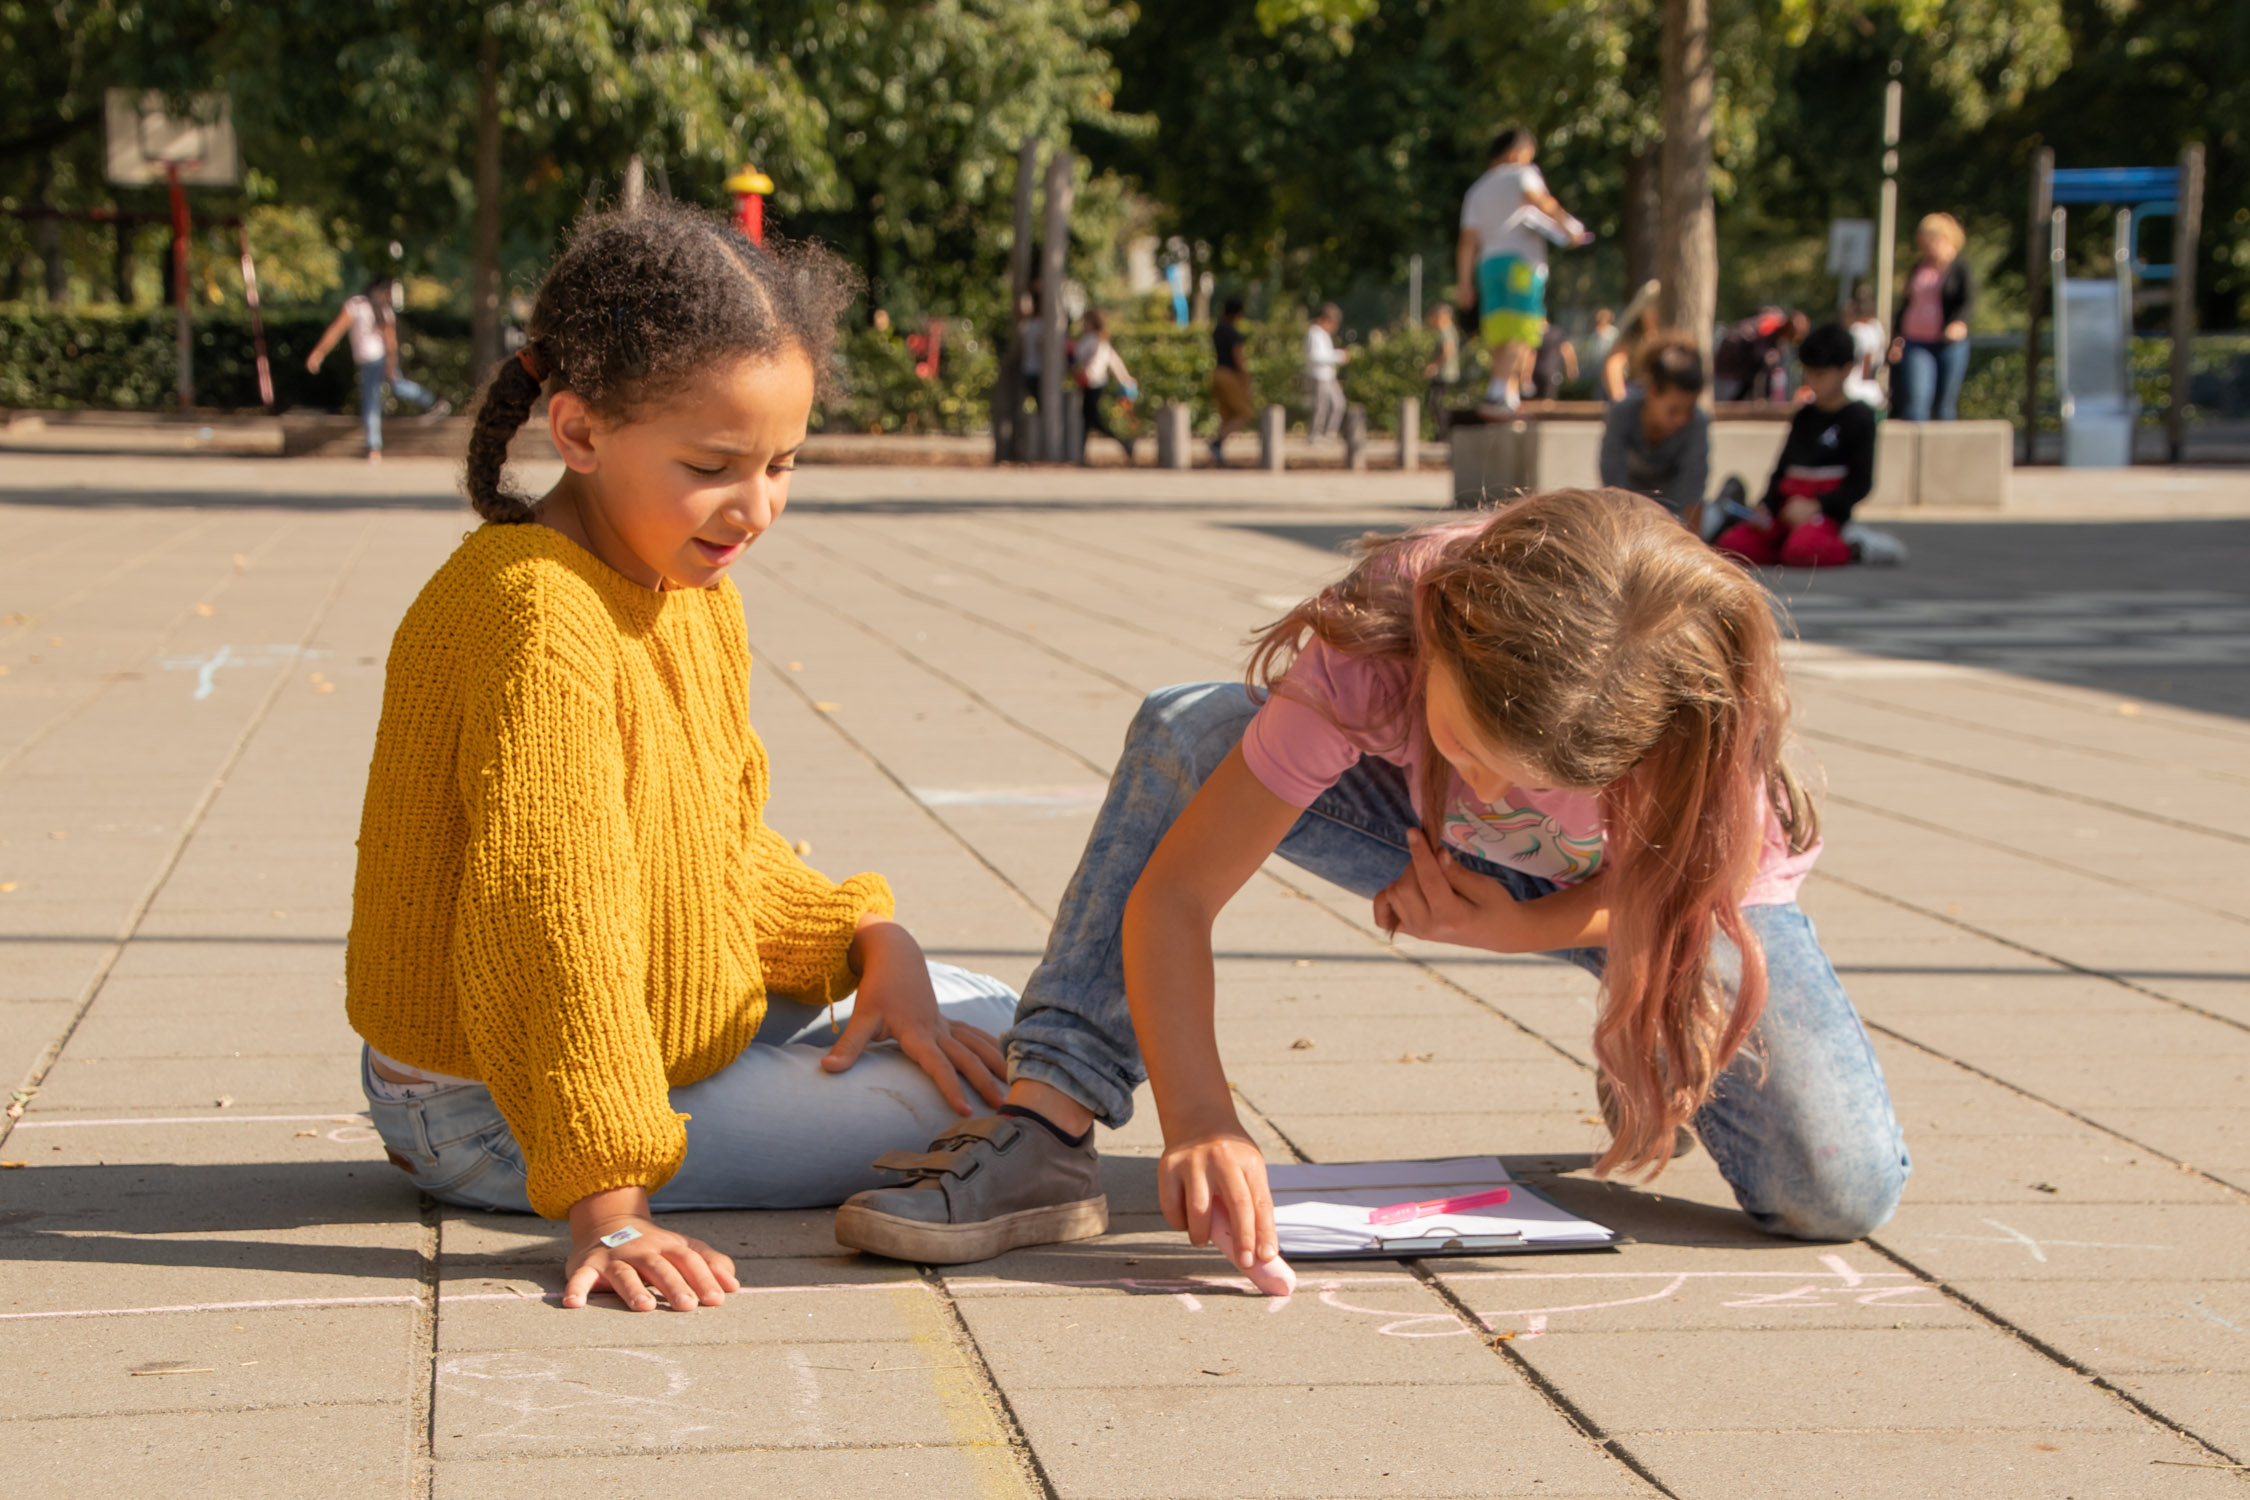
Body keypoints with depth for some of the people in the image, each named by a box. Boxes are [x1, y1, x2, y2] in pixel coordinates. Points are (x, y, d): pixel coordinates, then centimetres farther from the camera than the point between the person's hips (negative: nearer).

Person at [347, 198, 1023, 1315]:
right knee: (963, 1102, -16)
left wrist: (872, 946, -5)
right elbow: (554, 914, -36)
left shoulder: (700, 594, 5)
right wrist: (607, 1207, -40)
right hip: (495, 1116, -10)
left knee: (980, 1027, 19)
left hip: (677, 1030, 10)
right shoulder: (540, 617, -30)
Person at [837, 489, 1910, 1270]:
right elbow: (1172, 894, -37)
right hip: (1458, 861, 1)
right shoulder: (1375, 642, -38)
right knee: (1183, 734, -27)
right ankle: (1048, 1132, -27)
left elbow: (1708, 878, -16)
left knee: (1840, 1194, -21)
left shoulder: (1706, 728, -39)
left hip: (1661, 887, 0)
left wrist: (1516, 930, -29)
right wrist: (1200, 1123, -49)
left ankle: (1648, 1070, 14)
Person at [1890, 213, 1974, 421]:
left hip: (1950, 344, -3)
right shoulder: (1917, 269, 16)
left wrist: (1959, 322, -33)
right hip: (1915, 345, 3)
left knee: (1945, 404, 2)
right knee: (1915, 399, -14)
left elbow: (1969, 301, -12)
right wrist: (1898, 338, 13)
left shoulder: (1960, 268, 1)